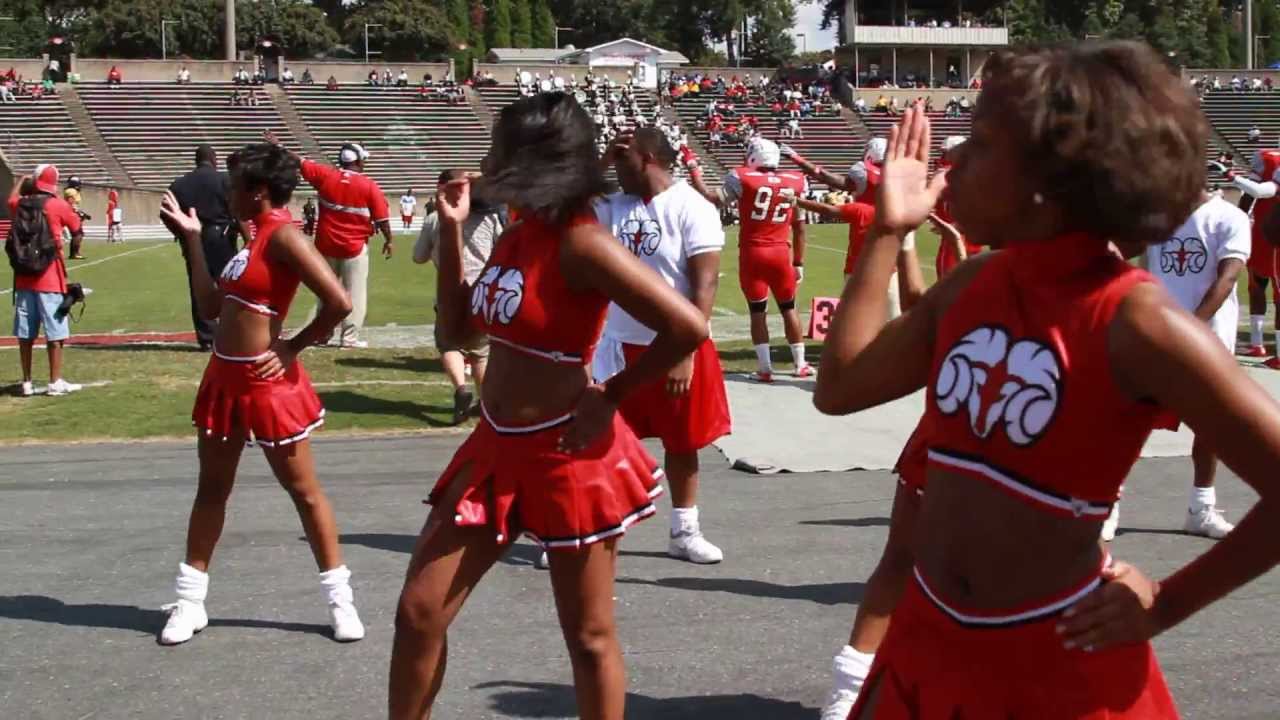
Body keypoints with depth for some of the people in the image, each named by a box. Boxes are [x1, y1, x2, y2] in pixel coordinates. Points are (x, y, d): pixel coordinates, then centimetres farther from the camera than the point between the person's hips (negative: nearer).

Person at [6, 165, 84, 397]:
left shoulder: (18, 205, 4)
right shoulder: (58, 206, -8)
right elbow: (77, 230, 8)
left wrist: (22, 179, 45)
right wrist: (74, 247, 28)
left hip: (23, 279, 5)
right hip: (50, 280, -5)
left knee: (25, 334, 9)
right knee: (54, 332, 0)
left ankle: (27, 383, 14)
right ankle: (55, 382, 1)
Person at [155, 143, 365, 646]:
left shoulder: (283, 236, -17)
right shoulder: (256, 236, 9)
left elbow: (339, 302, -27)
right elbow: (211, 307, 14)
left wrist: (294, 346, -14)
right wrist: (193, 239, 15)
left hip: (266, 383, -9)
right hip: (225, 378, 9)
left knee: (303, 491, 3)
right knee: (211, 489, 14)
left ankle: (340, 598, 14)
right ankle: (189, 602, 23)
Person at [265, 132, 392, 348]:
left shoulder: (325, 175, -4)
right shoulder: (369, 185, -10)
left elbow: (299, 161, 2)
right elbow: (382, 218, -8)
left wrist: (277, 145, 13)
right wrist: (388, 240, 7)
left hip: (326, 245, 3)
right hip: (355, 247, -3)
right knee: (354, 293, 3)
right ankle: (349, 337, -2)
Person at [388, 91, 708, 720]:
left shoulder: (581, 244, -19)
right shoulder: (518, 235, 6)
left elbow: (688, 327, -27)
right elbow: (457, 327, 16)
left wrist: (609, 396, -15)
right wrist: (450, 228, 7)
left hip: (566, 456, -8)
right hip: (496, 448, 8)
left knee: (589, 638, 7)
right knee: (417, 614, 9)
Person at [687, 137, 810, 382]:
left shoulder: (743, 179, -7)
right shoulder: (794, 183, 4)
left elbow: (712, 200, -10)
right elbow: (799, 228, 7)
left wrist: (693, 171, 0)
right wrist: (799, 262, 14)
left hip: (752, 253, -2)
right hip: (781, 253, 2)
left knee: (757, 310, 5)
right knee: (788, 308, 15)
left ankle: (765, 367, 3)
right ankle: (801, 364, 20)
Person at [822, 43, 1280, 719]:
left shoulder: (1136, 322, -19)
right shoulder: (971, 285, 0)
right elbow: (839, 389, 2)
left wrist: (1166, 604, -11)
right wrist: (886, 233, 0)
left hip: (1062, 661, -6)